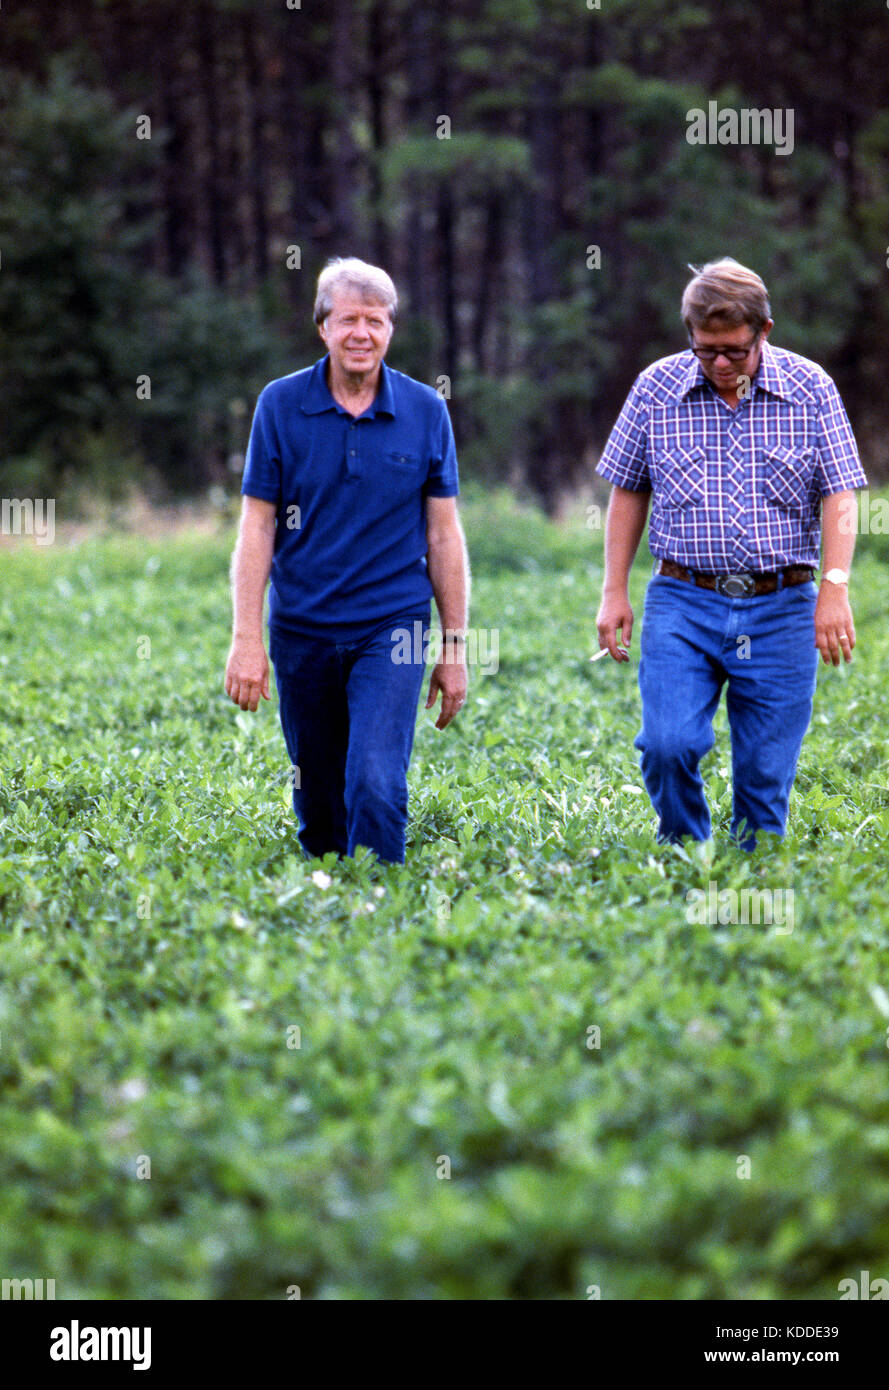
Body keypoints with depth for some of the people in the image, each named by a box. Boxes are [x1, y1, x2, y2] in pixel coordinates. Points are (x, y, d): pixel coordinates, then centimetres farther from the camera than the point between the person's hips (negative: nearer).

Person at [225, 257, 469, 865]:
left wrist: (455, 645, 3)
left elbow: (444, 534, 4)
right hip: (303, 631, 1)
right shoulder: (281, 404, -1)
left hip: (392, 628, -1)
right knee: (317, 807, 10)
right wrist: (246, 638, -7)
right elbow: (257, 527, -1)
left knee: (377, 784, -18)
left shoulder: (425, 410, 0)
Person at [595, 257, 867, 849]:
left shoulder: (810, 388, 0)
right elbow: (629, 492, 11)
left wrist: (835, 588, -13)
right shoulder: (656, 388, 2)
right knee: (668, 746, -16)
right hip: (683, 603, 0)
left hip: (782, 608, 0)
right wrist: (614, 592, 6)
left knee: (767, 774, 1)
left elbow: (840, 494, -1)